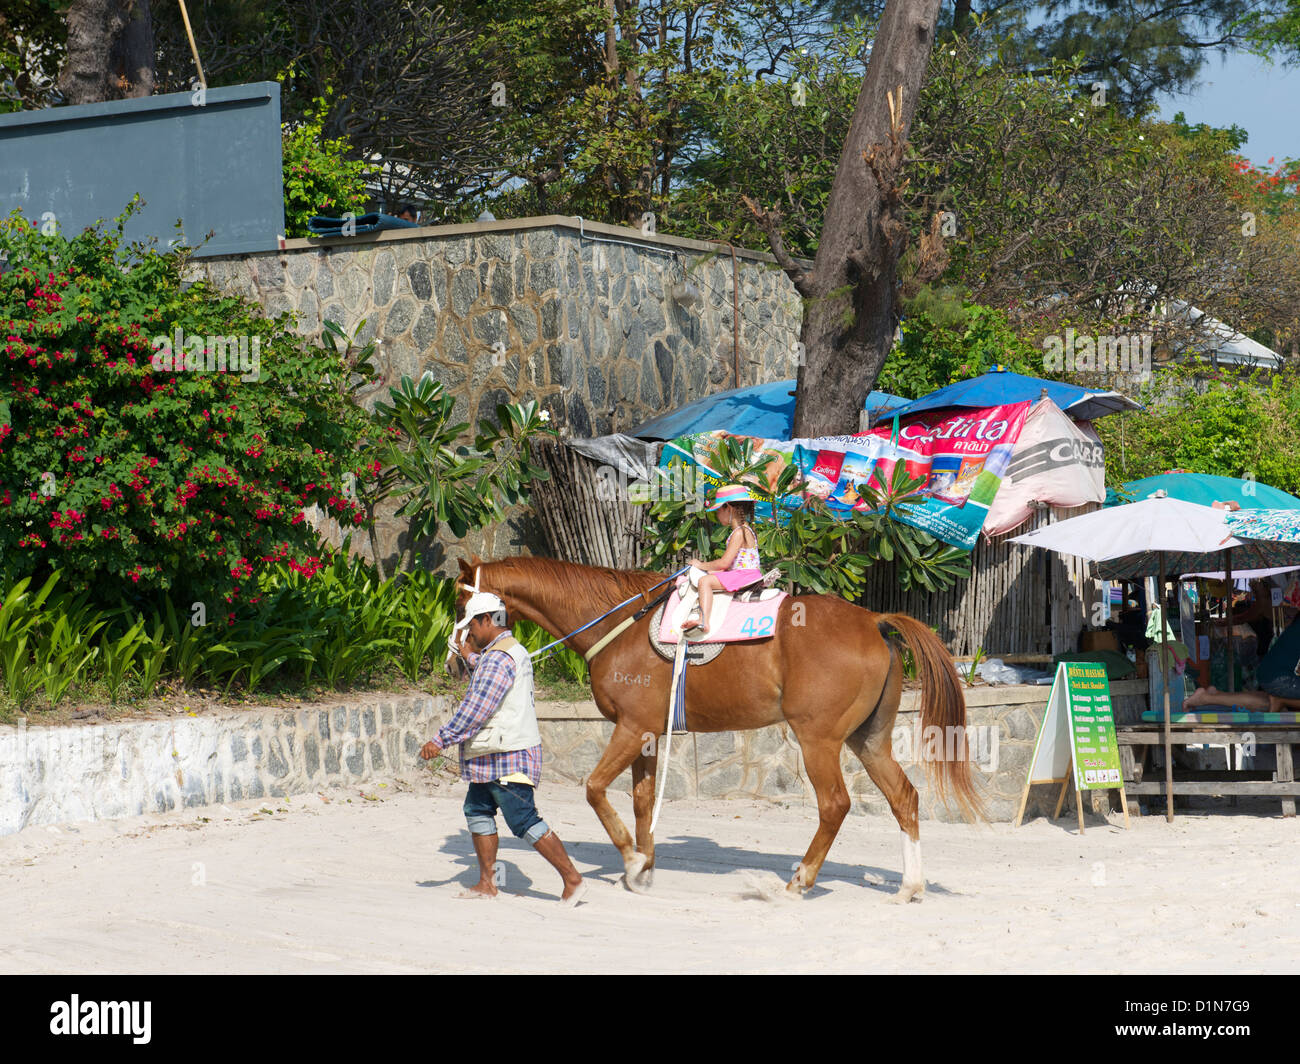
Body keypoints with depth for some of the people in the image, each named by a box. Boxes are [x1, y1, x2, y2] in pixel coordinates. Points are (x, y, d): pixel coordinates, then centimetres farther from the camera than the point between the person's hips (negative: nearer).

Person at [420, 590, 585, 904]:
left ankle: (573, 880, -6)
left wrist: (440, 740, -19)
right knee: (477, 809, 14)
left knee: (525, 822, -9)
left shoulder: (498, 659, -19)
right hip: (491, 757, 11)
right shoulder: (512, 651, 15)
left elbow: (475, 710, -23)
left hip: (507, 760, -11)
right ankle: (487, 883, 17)